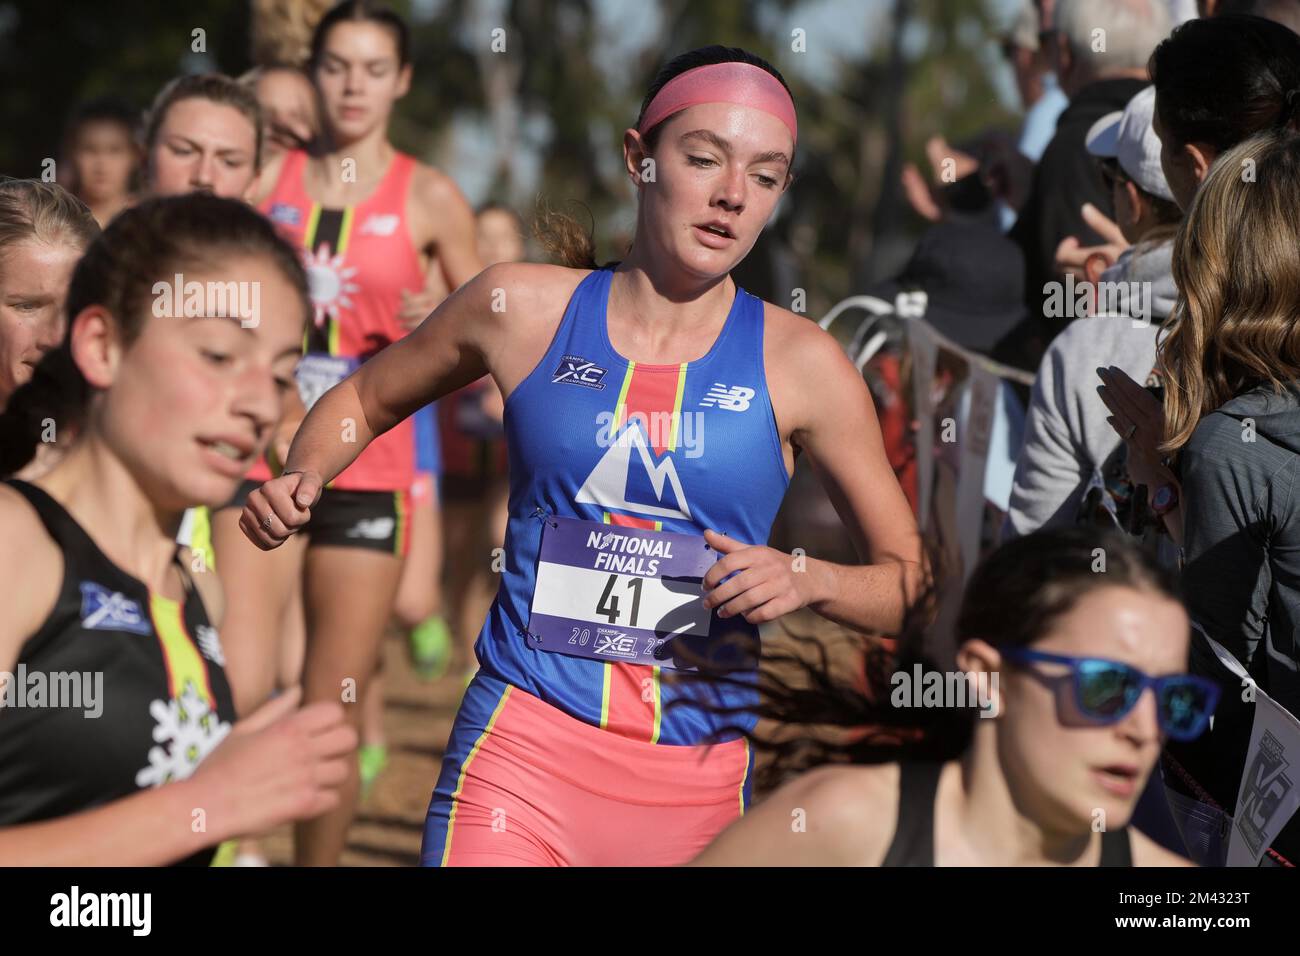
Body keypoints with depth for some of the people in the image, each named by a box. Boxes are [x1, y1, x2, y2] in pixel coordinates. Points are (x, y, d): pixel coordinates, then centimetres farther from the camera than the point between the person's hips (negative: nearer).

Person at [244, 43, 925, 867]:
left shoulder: (799, 363, 0)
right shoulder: (523, 307, 2)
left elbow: (912, 583, 7)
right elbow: (365, 399, 20)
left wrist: (806, 578, -12)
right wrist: (302, 480, 1)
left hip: (701, 778, 1)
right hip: (526, 742, -1)